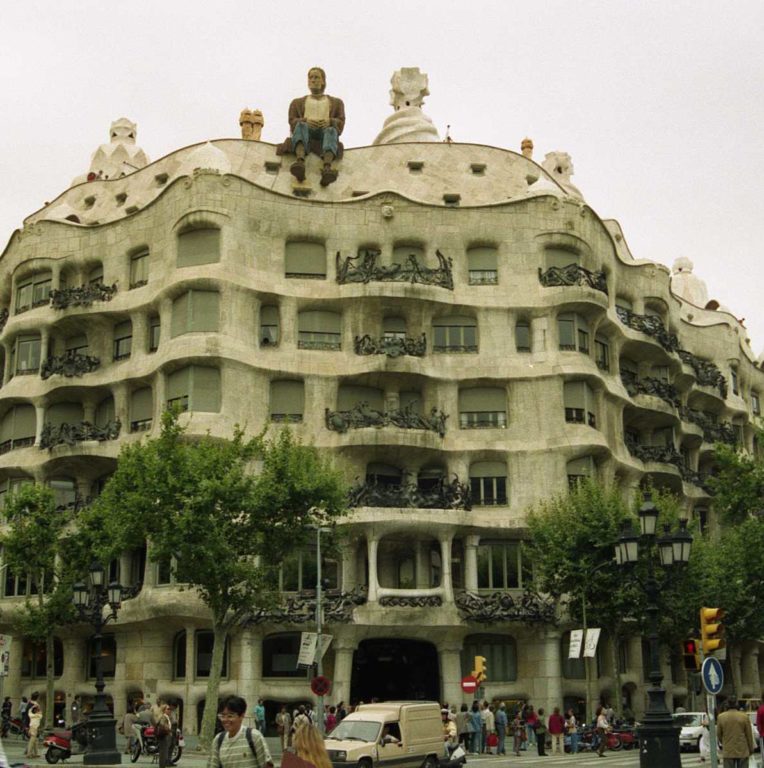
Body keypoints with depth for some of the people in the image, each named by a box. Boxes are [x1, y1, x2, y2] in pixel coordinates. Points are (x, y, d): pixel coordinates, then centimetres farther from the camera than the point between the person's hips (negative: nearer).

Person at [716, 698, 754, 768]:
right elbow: (749, 735, -1)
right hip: (743, 751, 0)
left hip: (728, 752, 0)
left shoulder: (721, 717, -4)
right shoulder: (744, 716, -7)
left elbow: (719, 734, 4)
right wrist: (751, 749, 12)